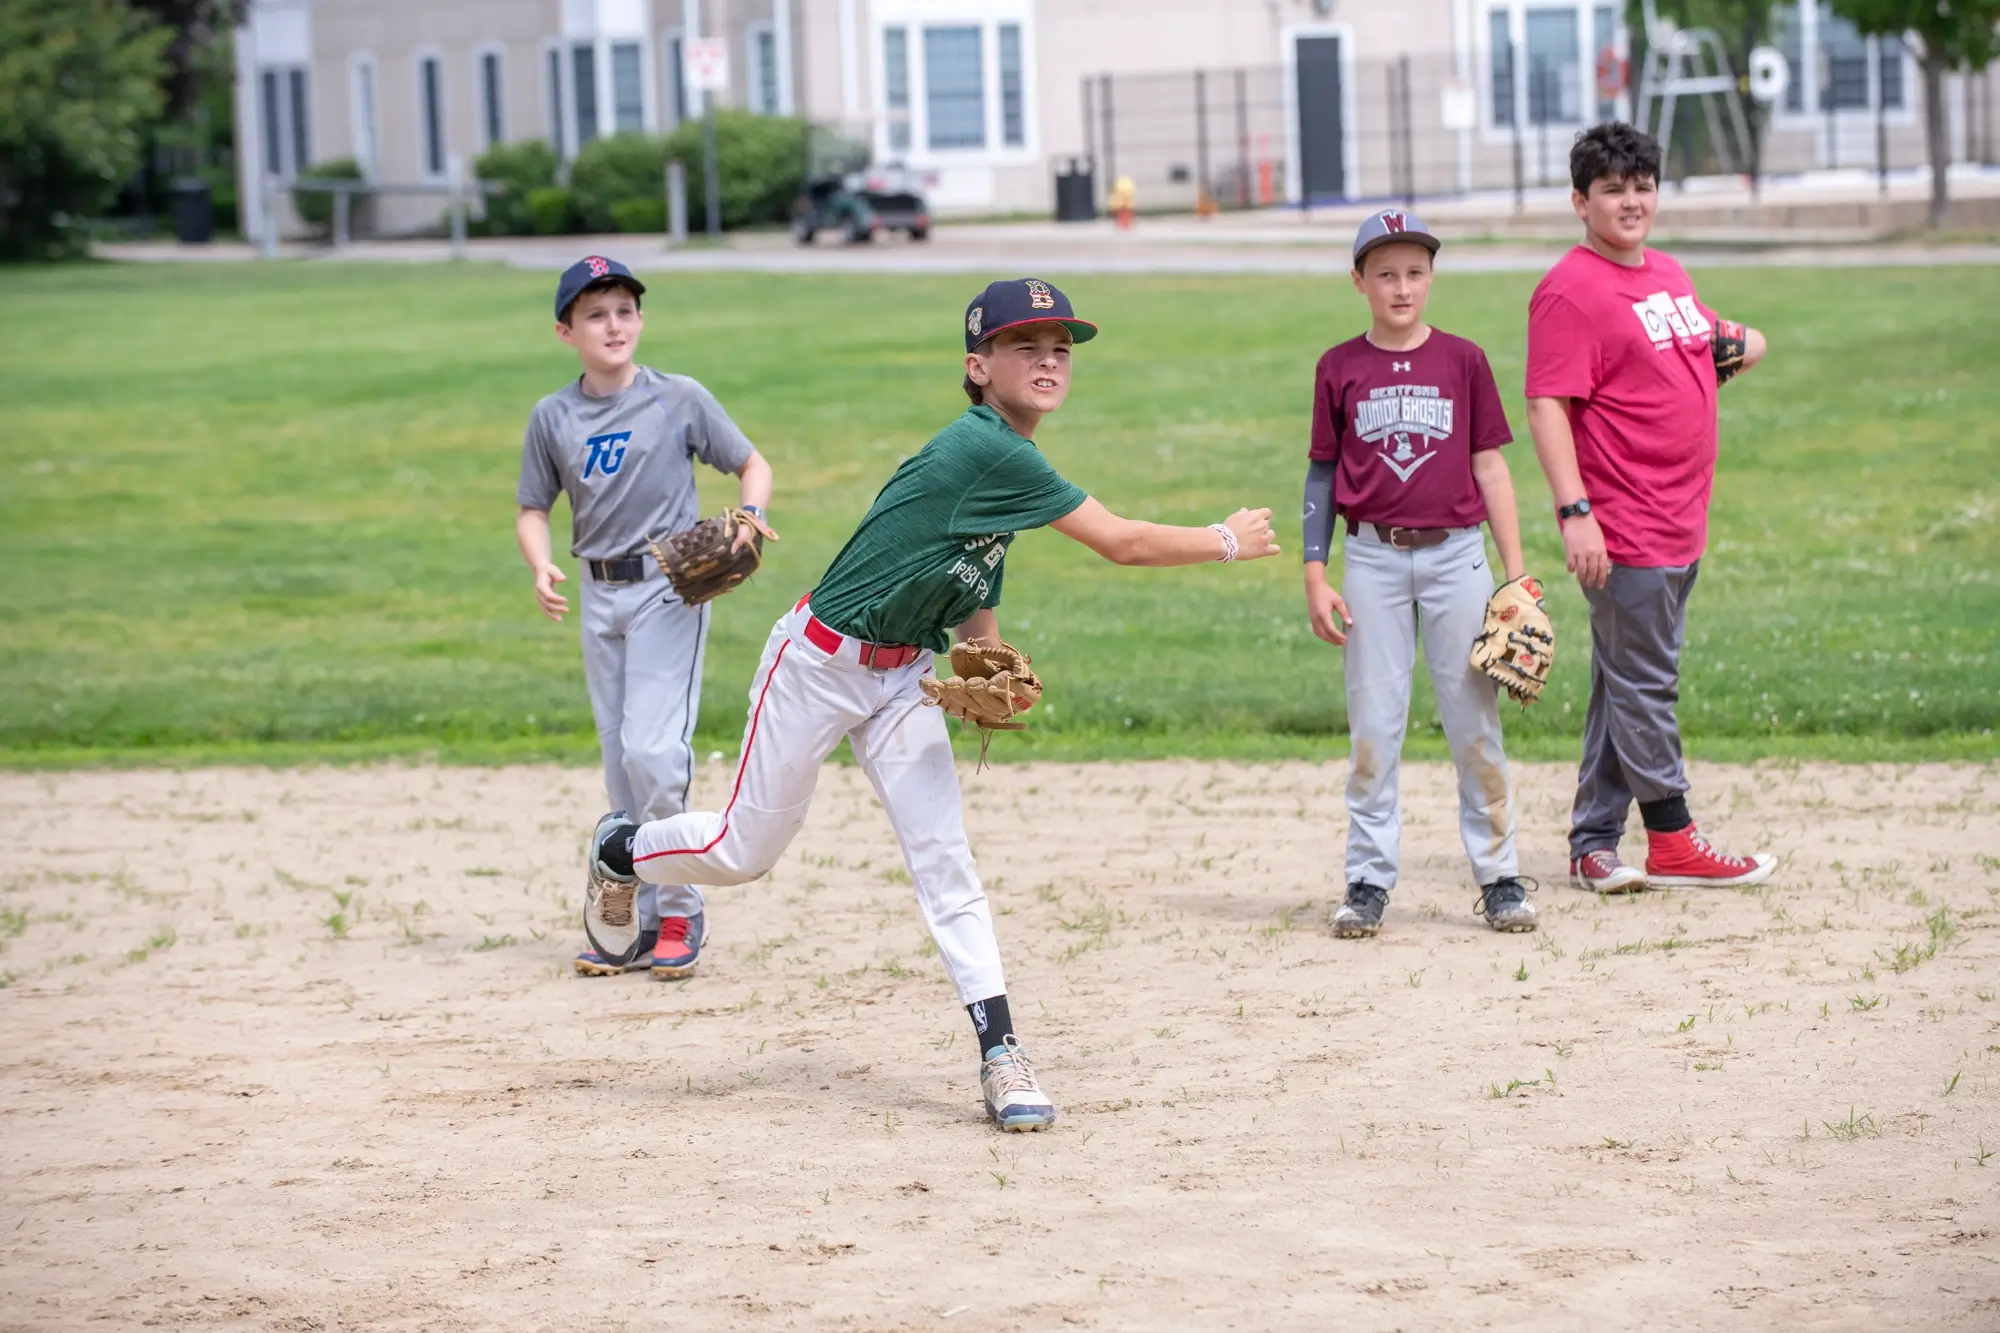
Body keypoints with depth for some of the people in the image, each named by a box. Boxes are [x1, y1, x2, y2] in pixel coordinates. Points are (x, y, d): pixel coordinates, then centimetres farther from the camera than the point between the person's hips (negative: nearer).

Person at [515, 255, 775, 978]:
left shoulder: (680, 399, -5)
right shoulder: (553, 417, 4)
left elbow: (752, 464, 3)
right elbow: (533, 508, 10)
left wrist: (749, 518, -17)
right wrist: (541, 568, -9)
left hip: (669, 586, -4)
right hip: (600, 595, 4)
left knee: (651, 751, -16)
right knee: (621, 768, 7)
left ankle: (680, 913, -4)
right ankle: (645, 921, 15)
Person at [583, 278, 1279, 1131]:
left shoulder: (1004, 468, 5)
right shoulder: (983, 447, -24)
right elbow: (1120, 543, -24)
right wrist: (1226, 542, -12)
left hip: (906, 678, 8)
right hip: (821, 663, -8)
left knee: (943, 860, -3)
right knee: (745, 852, 6)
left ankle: (1001, 1058, -6)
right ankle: (623, 847, 36)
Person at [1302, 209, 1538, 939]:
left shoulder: (1463, 360, 4)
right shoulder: (1340, 368, 4)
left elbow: (1490, 466, 6)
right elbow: (1322, 474, 7)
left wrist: (1516, 572, 2)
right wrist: (1315, 576, 1)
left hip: (1455, 555, 0)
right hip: (1373, 557, 0)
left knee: (1474, 722, 2)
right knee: (1373, 726, 2)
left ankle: (1499, 875, 10)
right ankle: (1369, 880, 8)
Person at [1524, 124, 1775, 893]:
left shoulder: (1669, 276, 16)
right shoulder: (1571, 290, -12)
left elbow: (1695, 362, 33)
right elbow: (1547, 405, -18)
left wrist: (1741, 349, 9)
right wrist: (1573, 511, -26)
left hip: (1681, 525, 9)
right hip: (1624, 530, -9)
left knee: (1629, 686, 11)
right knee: (1643, 685, -1)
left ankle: (1593, 844, 17)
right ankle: (1672, 842, 6)